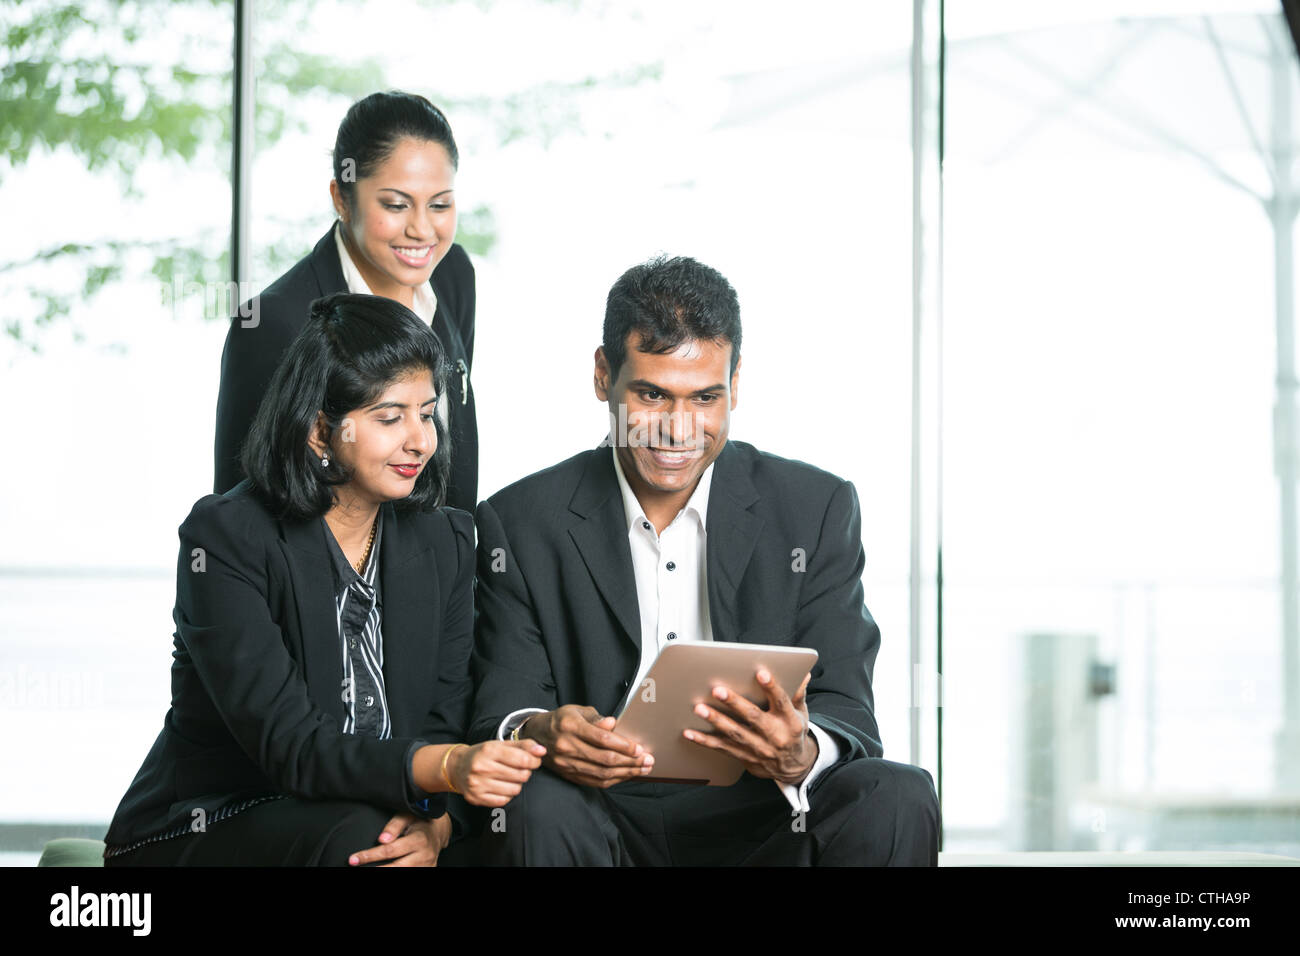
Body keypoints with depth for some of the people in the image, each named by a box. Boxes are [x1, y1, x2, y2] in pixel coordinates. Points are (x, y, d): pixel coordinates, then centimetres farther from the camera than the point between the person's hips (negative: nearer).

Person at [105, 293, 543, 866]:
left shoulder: (445, 543, 5)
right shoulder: (226, 536, -13)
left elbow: (447, 724, 0)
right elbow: (288, 747, -22)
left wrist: (433, 824, -24)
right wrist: (445, 768, -38)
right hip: (199, 833, -5)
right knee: (360, 835, -34)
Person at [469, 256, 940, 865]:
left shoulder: (817, 511, 5)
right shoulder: (521, 523, 4)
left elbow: (846, 716, -2)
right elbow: (499, 716, -2)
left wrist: (799, 756, -28)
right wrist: (537, 735, -29)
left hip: (759, 828, 1)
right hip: (607, 825, -1)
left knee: (898, 801, -28)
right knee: (537, 808, -34)